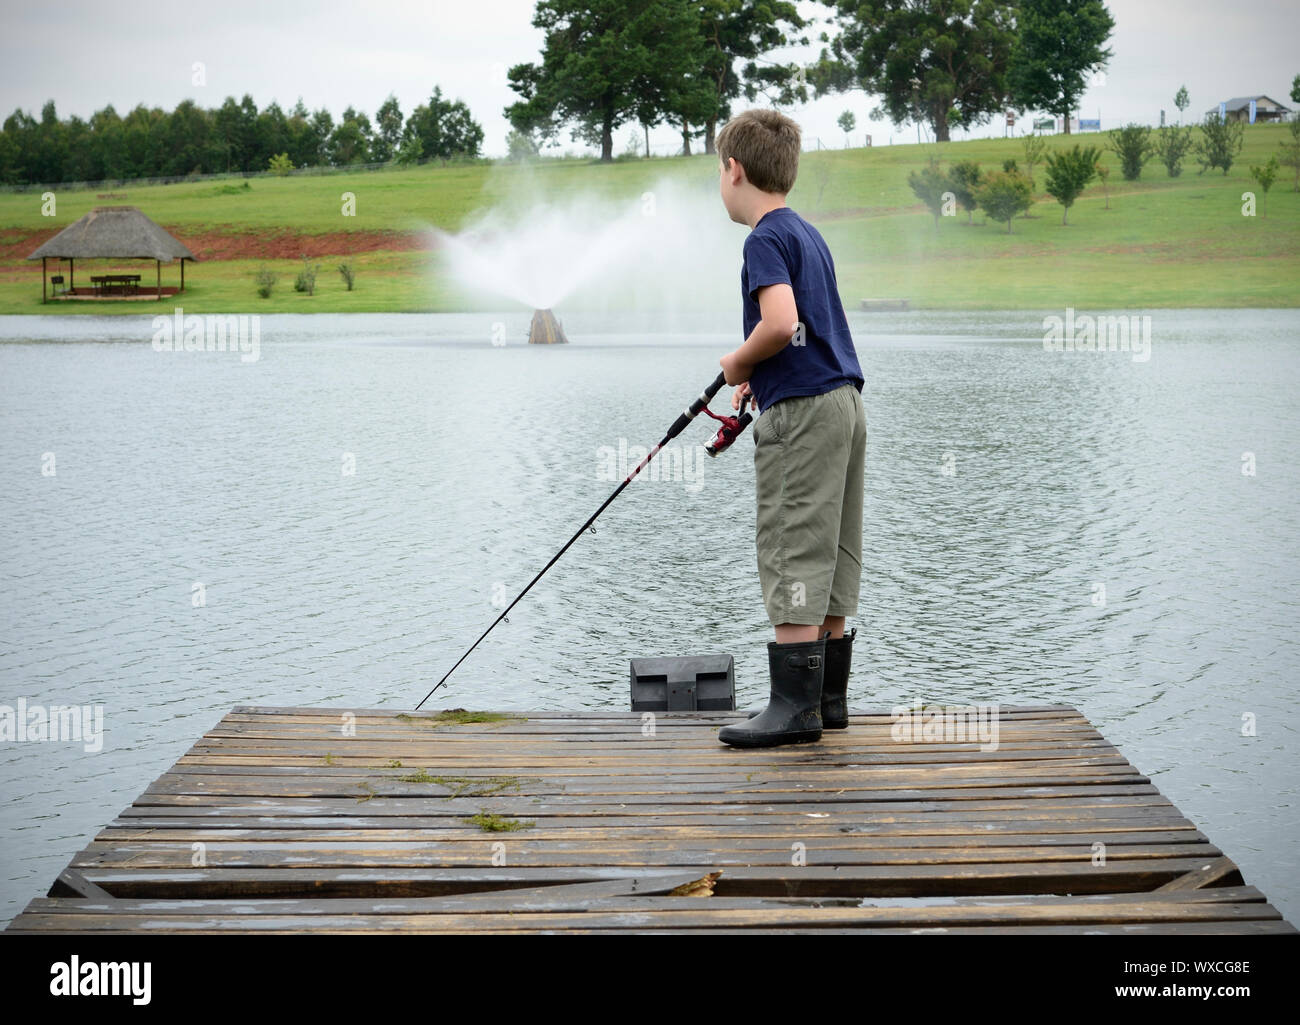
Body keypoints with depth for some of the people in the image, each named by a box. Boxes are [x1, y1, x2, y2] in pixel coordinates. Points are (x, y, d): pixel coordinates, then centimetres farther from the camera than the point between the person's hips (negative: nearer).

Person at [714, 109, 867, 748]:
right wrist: (758, 377, 19)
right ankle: (829, 698, 16)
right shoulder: (808, 234, 18)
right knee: (829, 559, 11)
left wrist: (738, 362, -8)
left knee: (792, 557, -7)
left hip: (802, 412, -9)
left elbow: (781, 322, -25)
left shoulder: (766, 239, -11)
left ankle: (795, 706, -6)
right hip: (844, 403, 9)